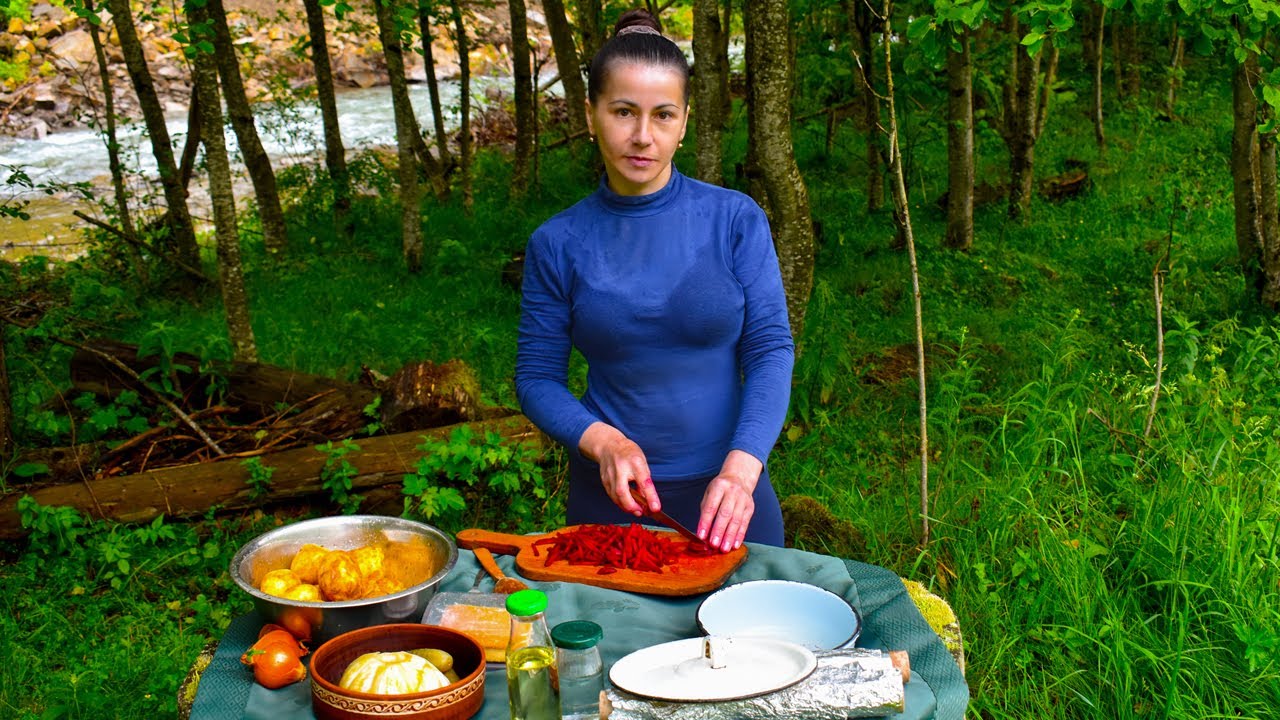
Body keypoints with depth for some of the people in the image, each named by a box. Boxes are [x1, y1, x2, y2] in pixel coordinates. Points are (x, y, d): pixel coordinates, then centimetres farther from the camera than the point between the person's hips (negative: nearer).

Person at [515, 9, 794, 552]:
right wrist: (602, 441, -19)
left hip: (724, 494, 0)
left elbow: (771, 349, -10)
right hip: (609, 498, 0)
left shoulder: (736, 219, -6)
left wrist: (739, 470, -24)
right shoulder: (557, 244, -4)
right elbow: (536, 378, -1)